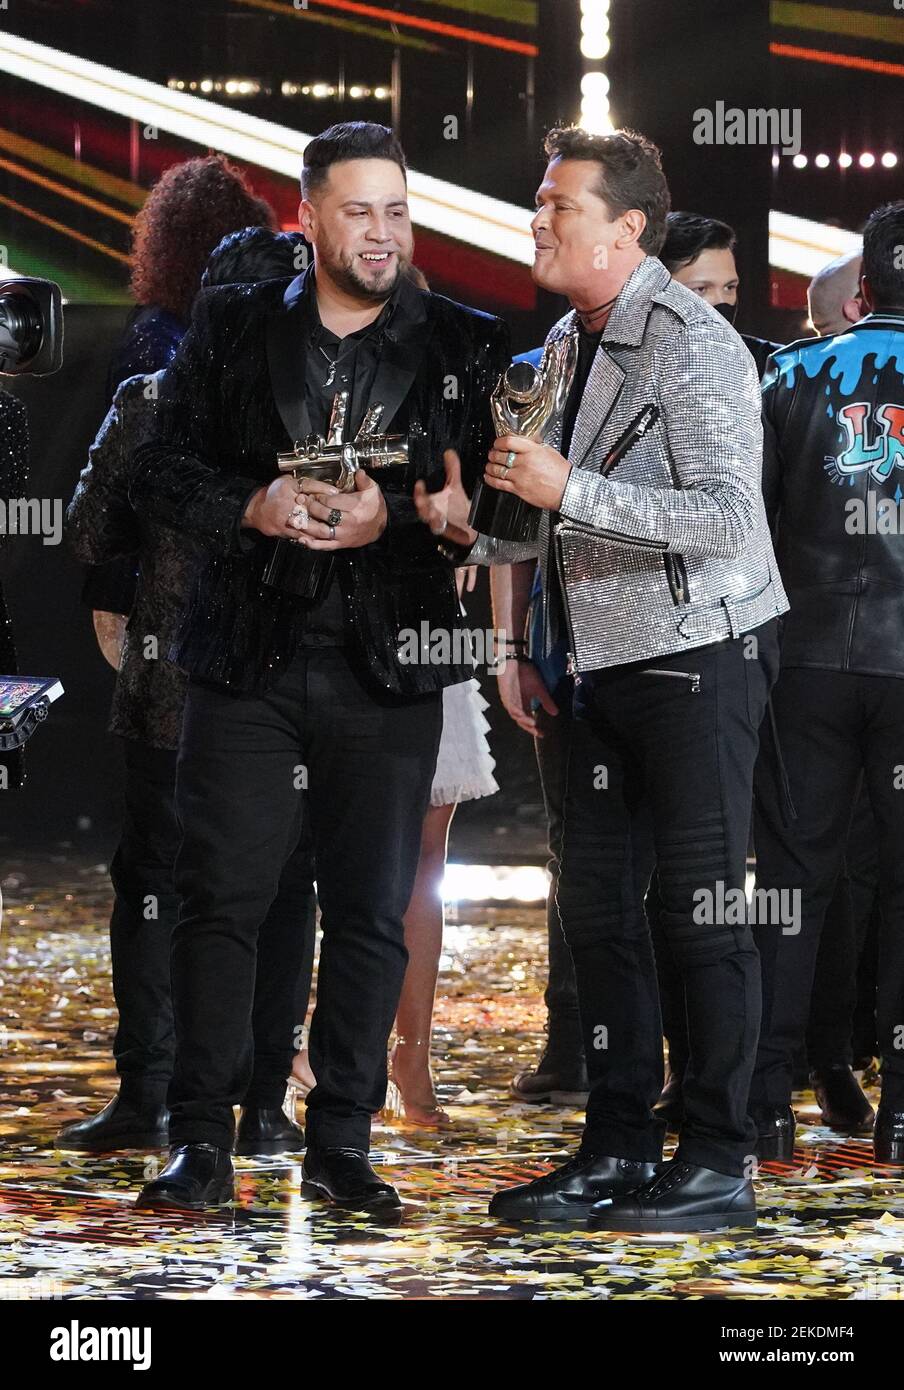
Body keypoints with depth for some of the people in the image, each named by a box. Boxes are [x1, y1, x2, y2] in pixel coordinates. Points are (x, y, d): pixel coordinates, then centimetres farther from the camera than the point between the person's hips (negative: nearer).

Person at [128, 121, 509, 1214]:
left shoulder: (465, 345, 6)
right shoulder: (230, 328, 9)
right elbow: (161, 471, 6)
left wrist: (394, 515, -17)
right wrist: (253, 507, -11)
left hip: (390, 669, 0)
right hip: (249, 660, 0)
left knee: (371, 912, 2)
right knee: (220, 897, -2)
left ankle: (341, 1143, 10)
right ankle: (201, 1142, 3)